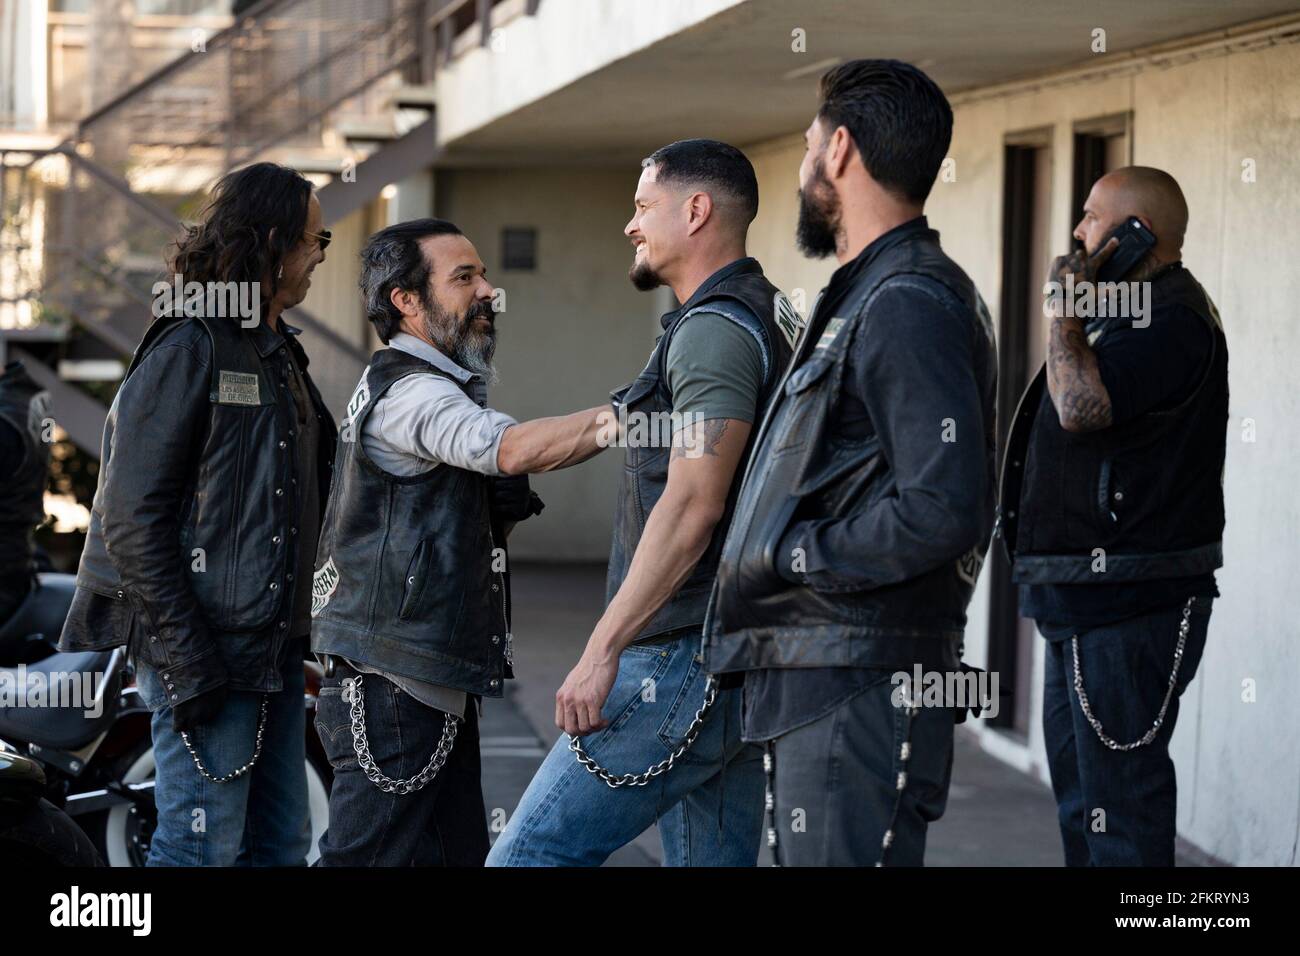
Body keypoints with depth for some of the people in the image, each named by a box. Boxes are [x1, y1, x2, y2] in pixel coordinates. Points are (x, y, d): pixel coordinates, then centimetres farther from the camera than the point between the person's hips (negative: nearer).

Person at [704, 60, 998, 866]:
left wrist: (783, 558, -15)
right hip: (819, 685, 11)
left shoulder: (908, 306, -14)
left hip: (862, 699, -11)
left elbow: (943, 510, -23)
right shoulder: (867, 296, 20)